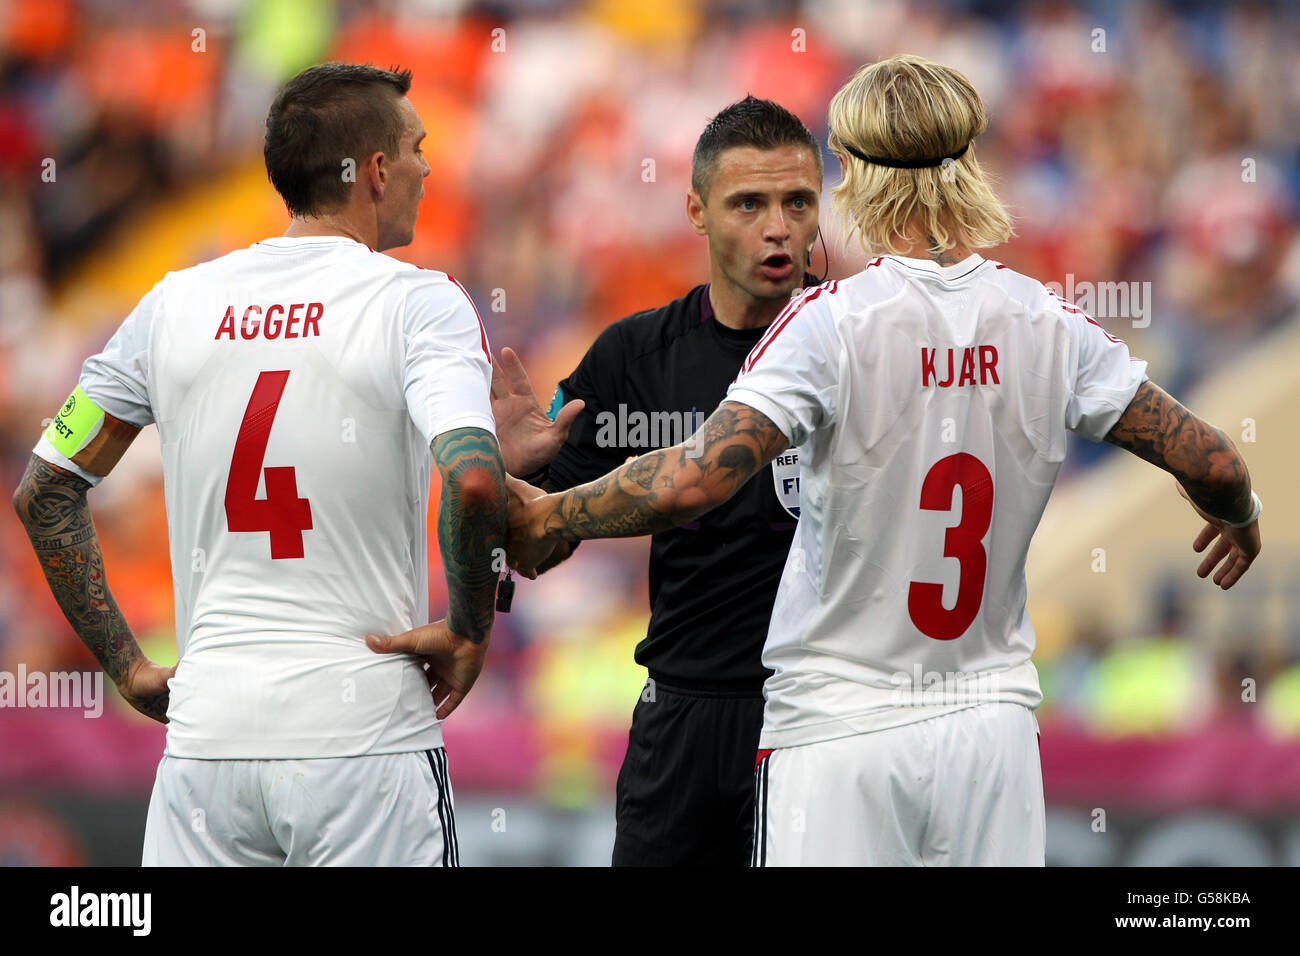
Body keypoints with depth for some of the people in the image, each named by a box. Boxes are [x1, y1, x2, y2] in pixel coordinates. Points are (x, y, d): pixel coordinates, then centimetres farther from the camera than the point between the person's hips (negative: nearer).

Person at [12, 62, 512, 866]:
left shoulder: (176, 304, 9)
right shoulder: (418, 303, -5)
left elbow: (45, 491, 12)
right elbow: (473, 479, -23)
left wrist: (128, 668, 16)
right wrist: (469, 628, -7)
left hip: (207, 735, 4)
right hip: (365, 735, -4)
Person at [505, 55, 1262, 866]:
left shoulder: (833, 323, -12)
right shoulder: (1046, 324, -1)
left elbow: (692, 483, -23)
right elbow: (1212, 463, 0)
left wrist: (550, 518, -6)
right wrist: (1240, 516, 24)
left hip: (841, 729, -4)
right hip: (993, 723, 4)